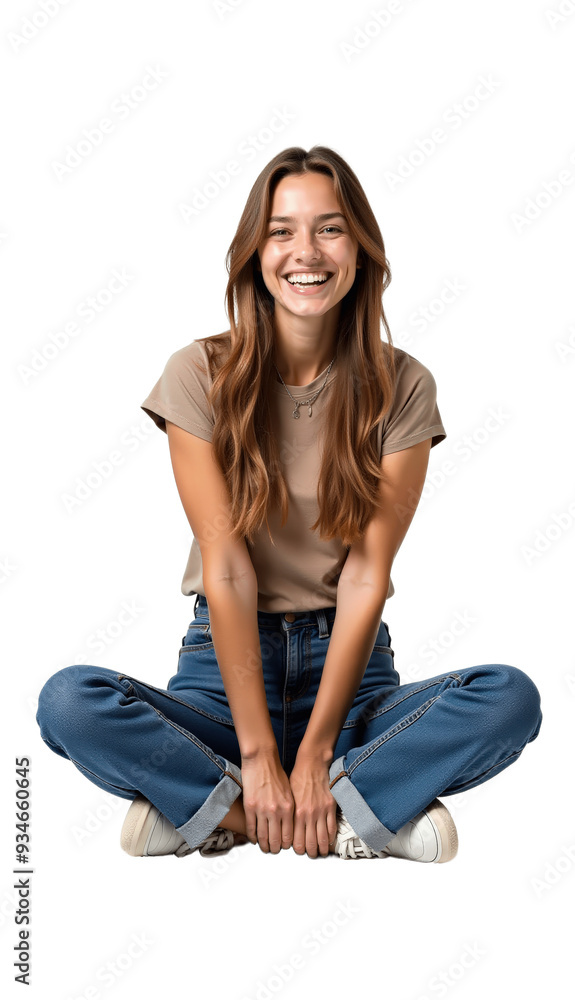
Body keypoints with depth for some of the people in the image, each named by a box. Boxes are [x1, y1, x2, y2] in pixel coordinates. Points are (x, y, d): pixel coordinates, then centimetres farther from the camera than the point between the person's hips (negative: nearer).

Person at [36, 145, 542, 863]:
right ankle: (366, 816, -22)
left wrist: (312, 756, -17)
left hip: (350, 664, 1)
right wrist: (259, 754, -18)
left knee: (511, 697, -27)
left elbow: (366, 576, -9)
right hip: (227, 659, 0)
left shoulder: (402, 388, -3)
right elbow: (226, 570, -12)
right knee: (67, 701, -28)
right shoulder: (200, 375, -5)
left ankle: (211, 811, -22)